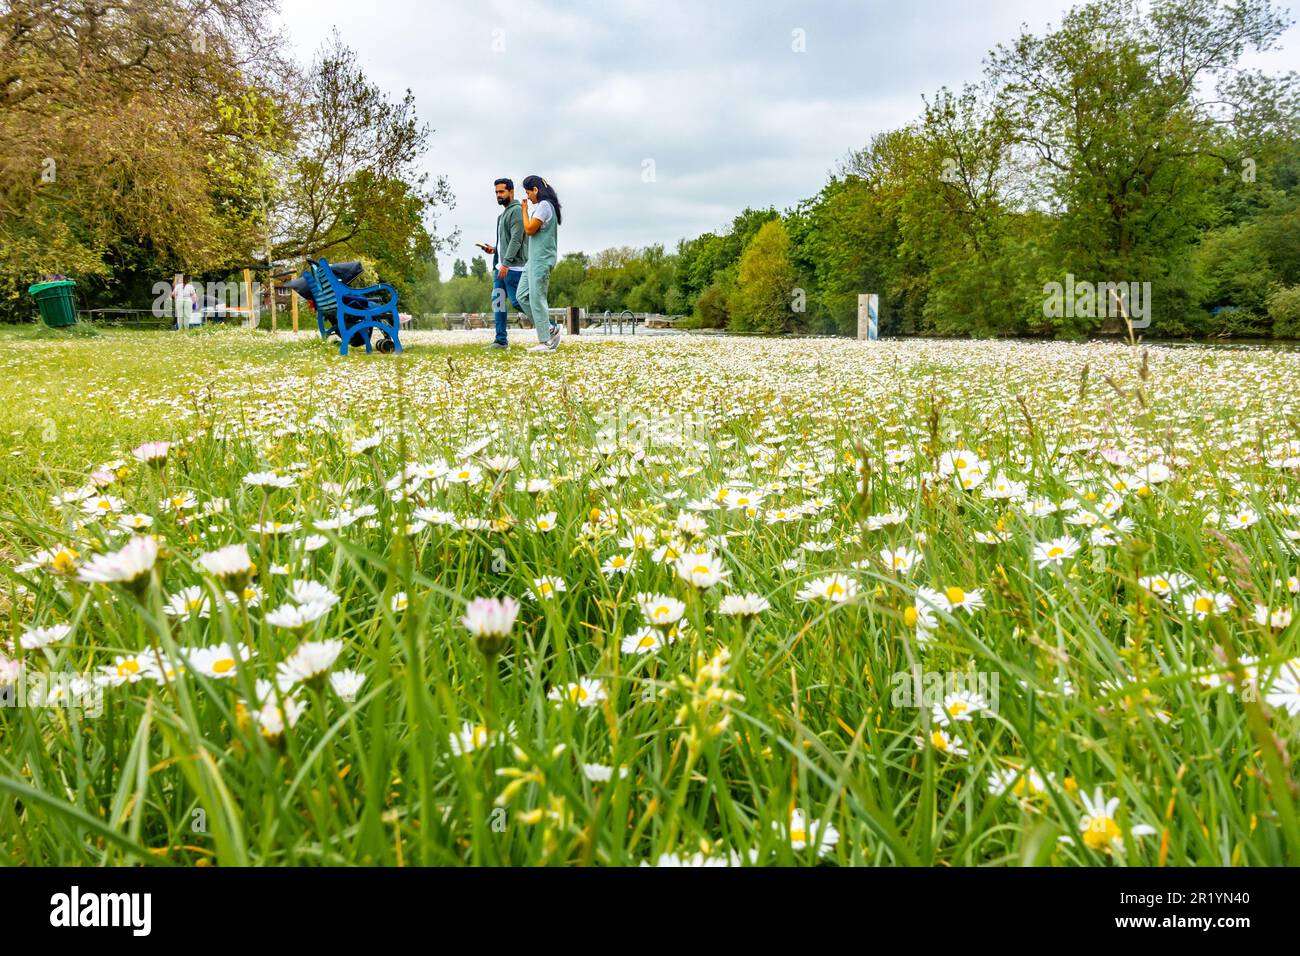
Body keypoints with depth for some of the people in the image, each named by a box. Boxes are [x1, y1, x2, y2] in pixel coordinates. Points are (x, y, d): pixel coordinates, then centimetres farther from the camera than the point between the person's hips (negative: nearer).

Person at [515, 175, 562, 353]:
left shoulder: (544, 206, -12)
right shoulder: (541, 206, 19)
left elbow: (530, 229, -15)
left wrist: (525, 210, -3)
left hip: (541, 260, -10)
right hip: (534, 259, 10)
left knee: (537, 299, -9)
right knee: (522, 296, 9)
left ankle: (545, 342, -5)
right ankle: (550, 329, 12)